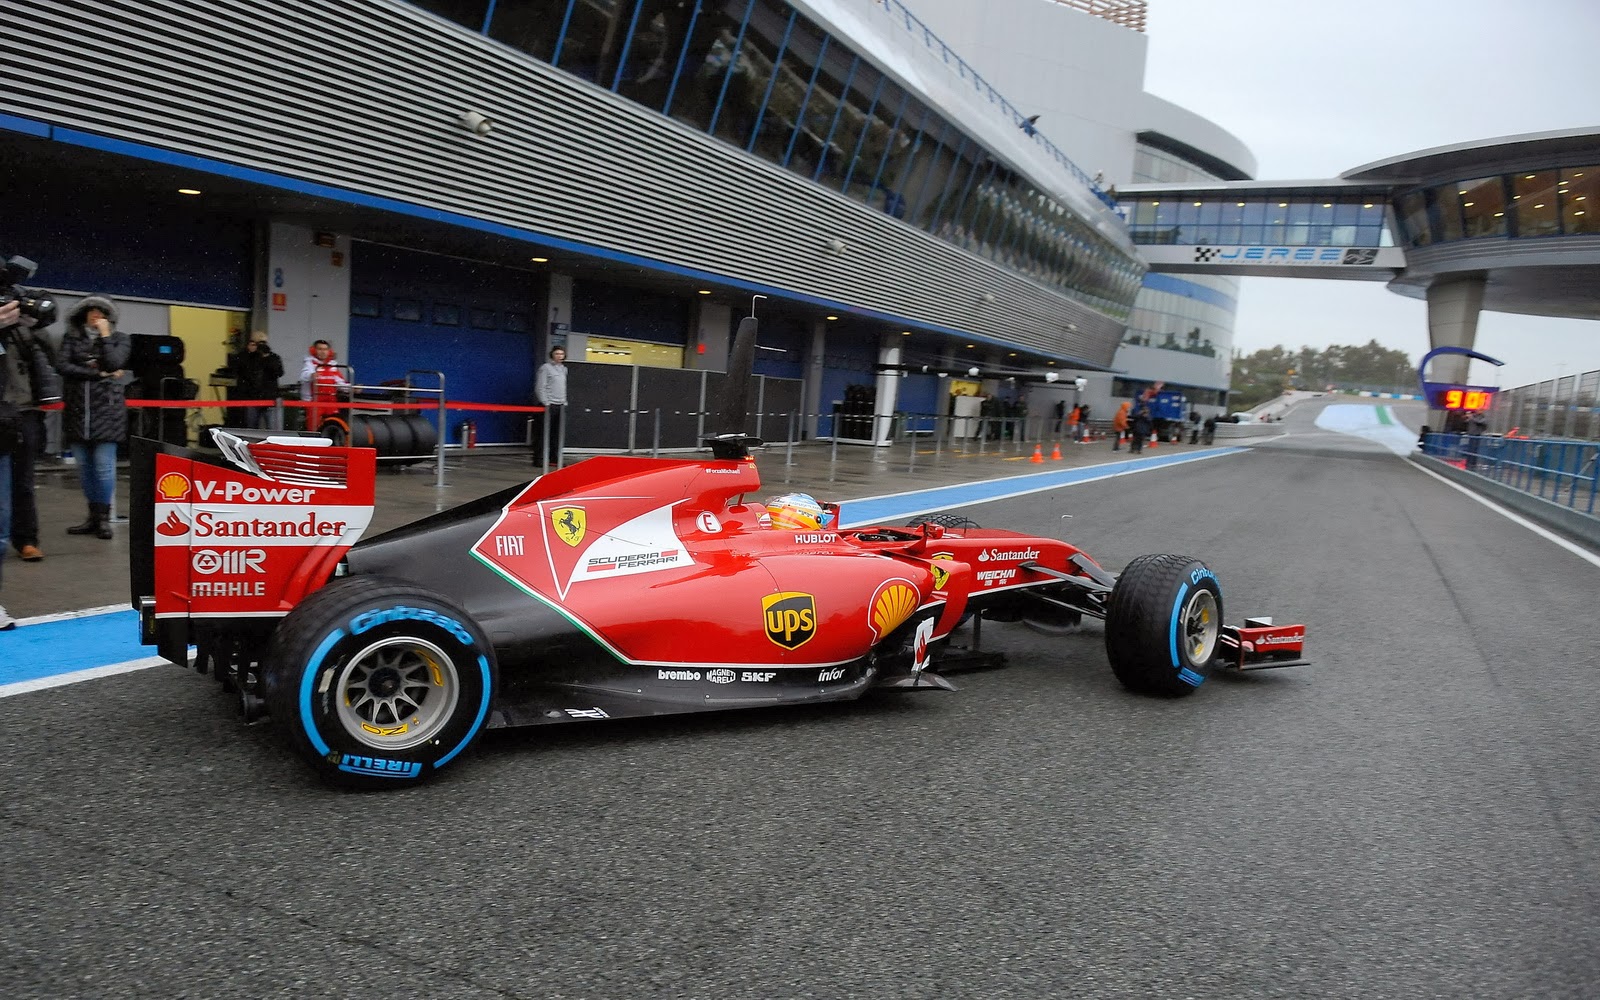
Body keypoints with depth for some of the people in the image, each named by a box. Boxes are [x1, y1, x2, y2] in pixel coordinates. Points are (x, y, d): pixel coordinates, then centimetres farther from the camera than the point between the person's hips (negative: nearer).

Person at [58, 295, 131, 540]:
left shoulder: (120, 338, 7)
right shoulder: (71, 338, 12)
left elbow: (114, 364, -10)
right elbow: (63, 366, -2)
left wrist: (104, 335, -5)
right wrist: (98, 374, -8)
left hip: (107, 408, -3)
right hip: (77, 409, 3)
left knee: (104, 465, -7)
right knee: (83, 465, 6)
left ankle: (104, 517, -1)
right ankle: (93, 516, 14)